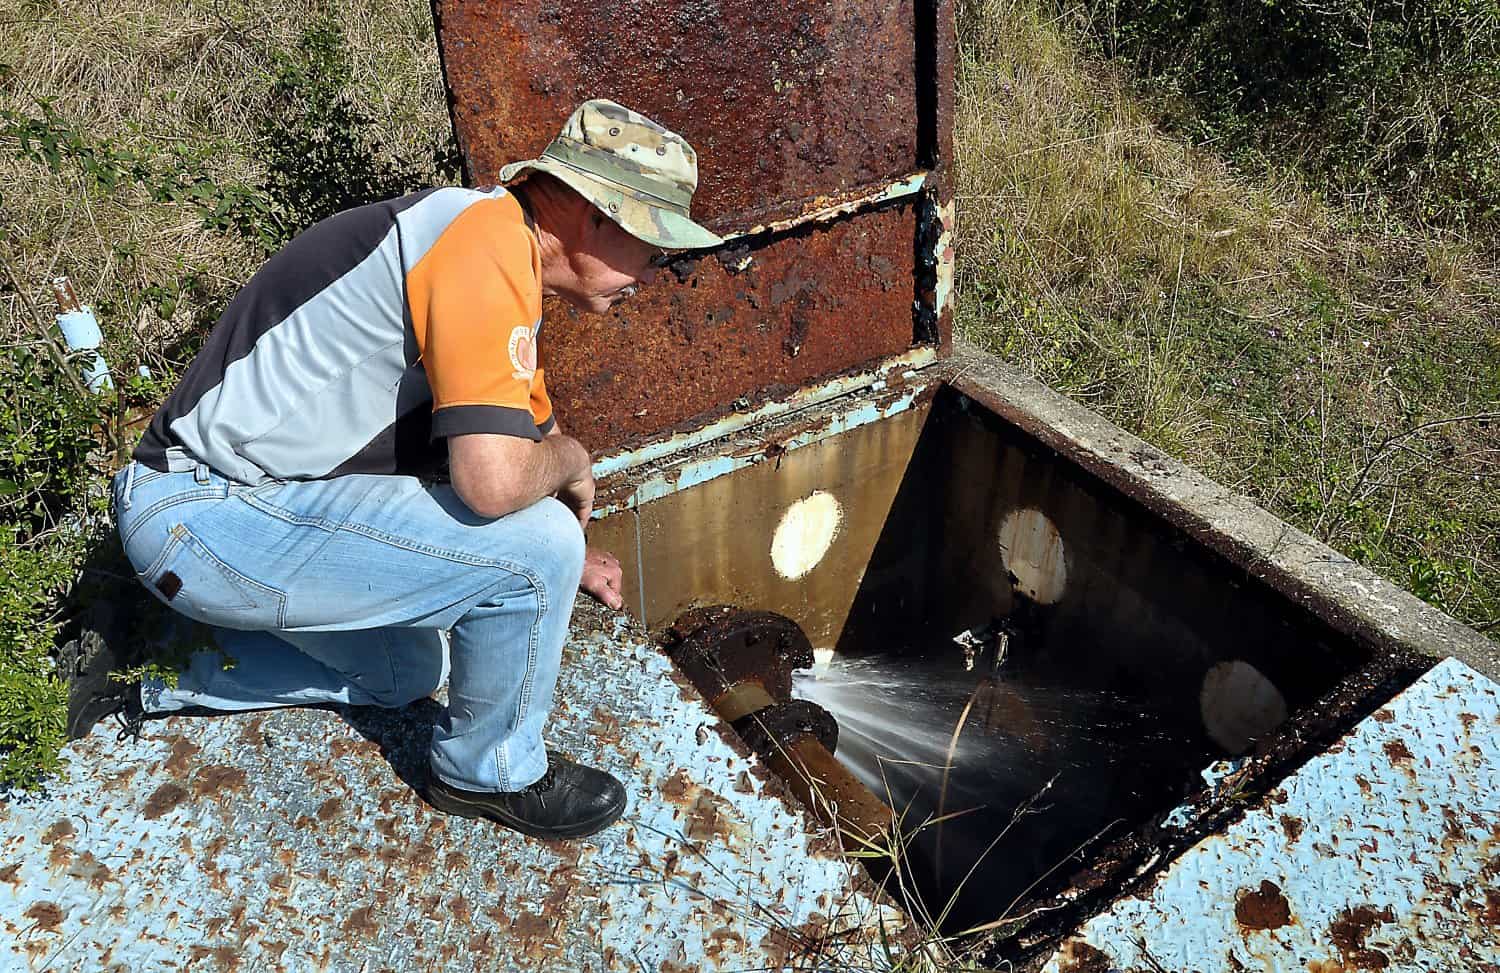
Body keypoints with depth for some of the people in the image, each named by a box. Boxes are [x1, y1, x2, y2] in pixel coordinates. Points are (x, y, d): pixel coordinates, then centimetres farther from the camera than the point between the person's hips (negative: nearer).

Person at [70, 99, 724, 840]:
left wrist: (573, 561, 32)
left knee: (401, 673, 28)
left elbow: (528, 429, 26)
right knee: (534, 545, -18)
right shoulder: (488, 247, -22)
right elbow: (494, 479, -32)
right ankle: (489, 771, 6)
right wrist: (570, 460, -9)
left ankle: (160, 697, 30)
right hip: (211, 517, -11)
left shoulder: (503, 252, 11)